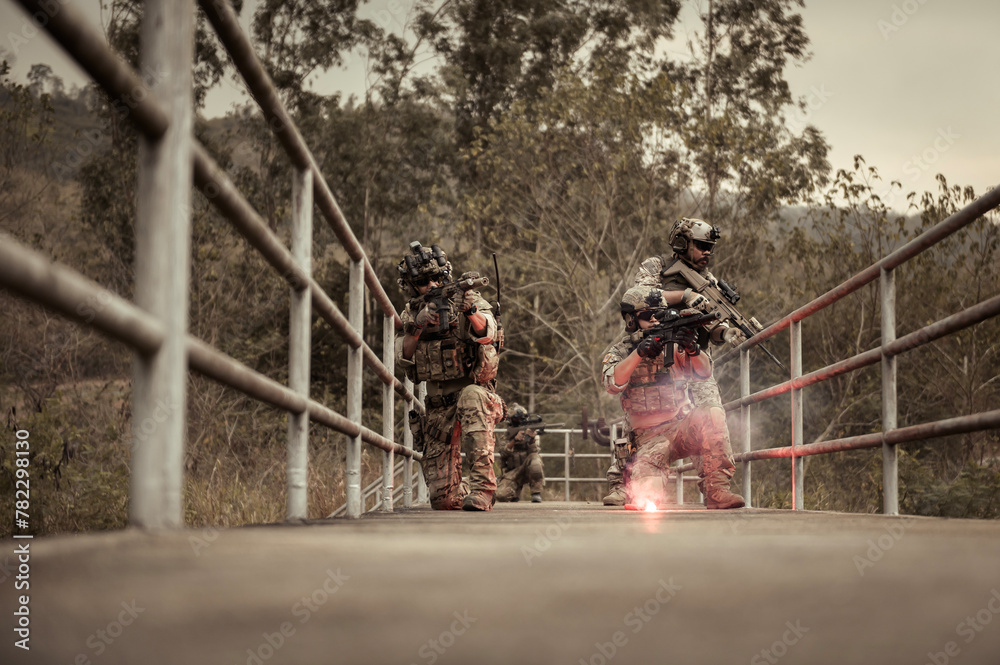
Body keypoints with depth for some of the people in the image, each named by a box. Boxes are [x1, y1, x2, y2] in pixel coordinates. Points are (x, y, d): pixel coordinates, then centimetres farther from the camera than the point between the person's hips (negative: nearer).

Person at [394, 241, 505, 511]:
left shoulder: (469, 300, -4)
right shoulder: (411, 314, 7)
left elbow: (486, 333, -24)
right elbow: (403, 356, -9)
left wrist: (469, 311, -43)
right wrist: (418, 326, -25)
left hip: (477, 393, -3)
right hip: (438, 409, 3)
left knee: (471, 397, -42)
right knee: (442, 499, -3)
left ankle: (481, 486, -39)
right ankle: (463, 495, 35)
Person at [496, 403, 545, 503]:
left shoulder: (530, 431, 3)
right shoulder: (506, 434, 3)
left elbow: (533, 451, -14)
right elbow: (503, 453, -13)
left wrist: (532, 439, -34)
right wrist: (515, 440, -28)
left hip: (528, 470, 0)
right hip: (512, 472, 0)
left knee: (534, 458, -35)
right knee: (501, 495, -25)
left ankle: (536, 493, -21)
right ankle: (516, 491, 13)